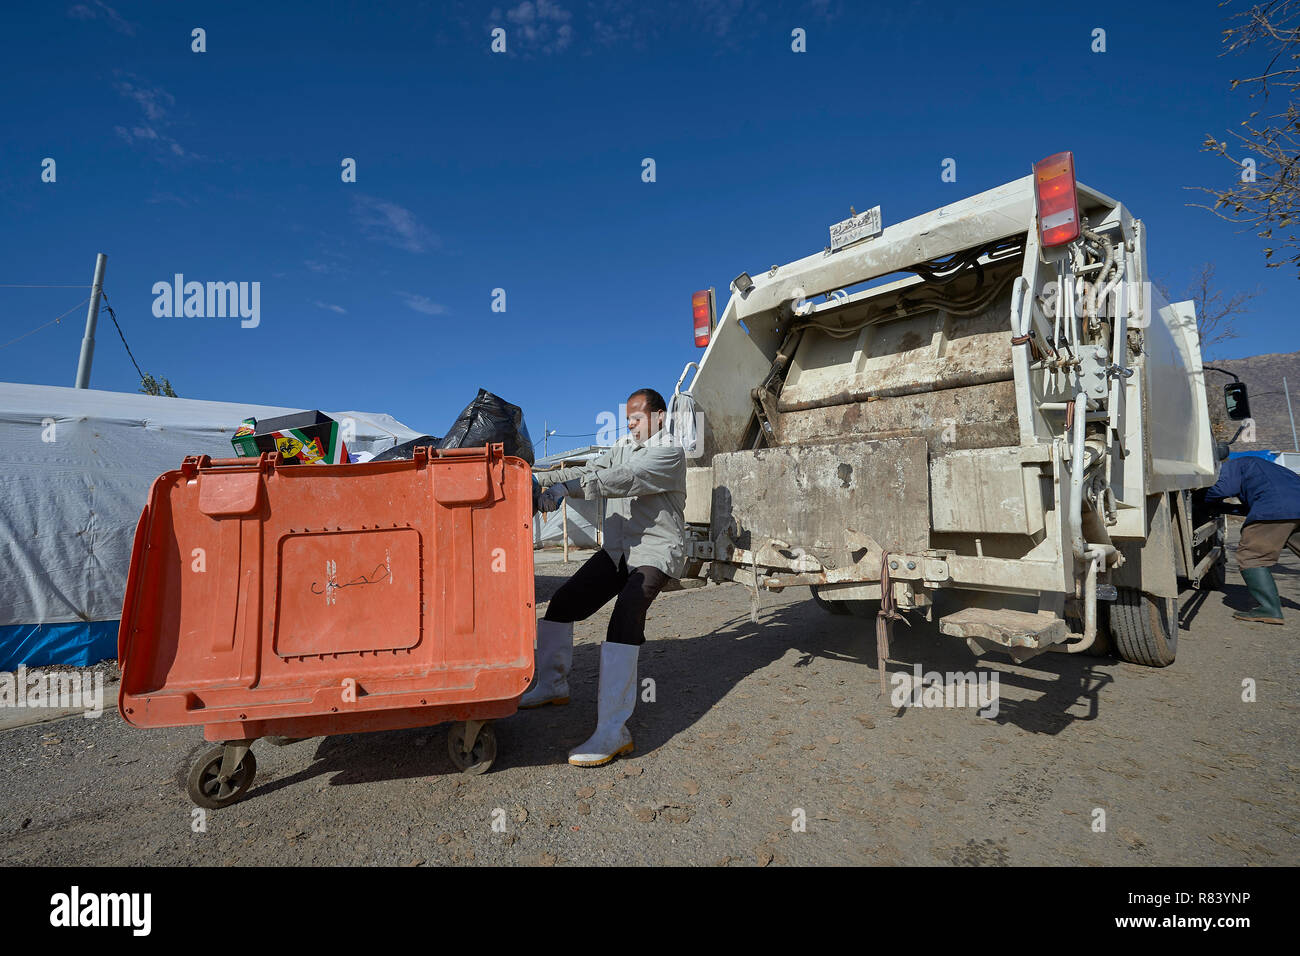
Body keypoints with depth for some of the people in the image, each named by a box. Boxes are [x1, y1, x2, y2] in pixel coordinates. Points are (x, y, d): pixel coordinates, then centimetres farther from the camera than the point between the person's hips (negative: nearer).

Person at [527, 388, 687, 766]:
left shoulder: (670, 452, -12)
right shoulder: (624, 446, 13)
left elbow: (624, 479, -27)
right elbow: (589, 471, 3)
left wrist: (567, 487, -34)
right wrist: (540, 478, -9)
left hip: (655, 551, -8)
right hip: (618, 549, 8)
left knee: (624, 619, -27)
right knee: (563, 602, 5)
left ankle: (613, 731, -25)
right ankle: (551, 685, 25)